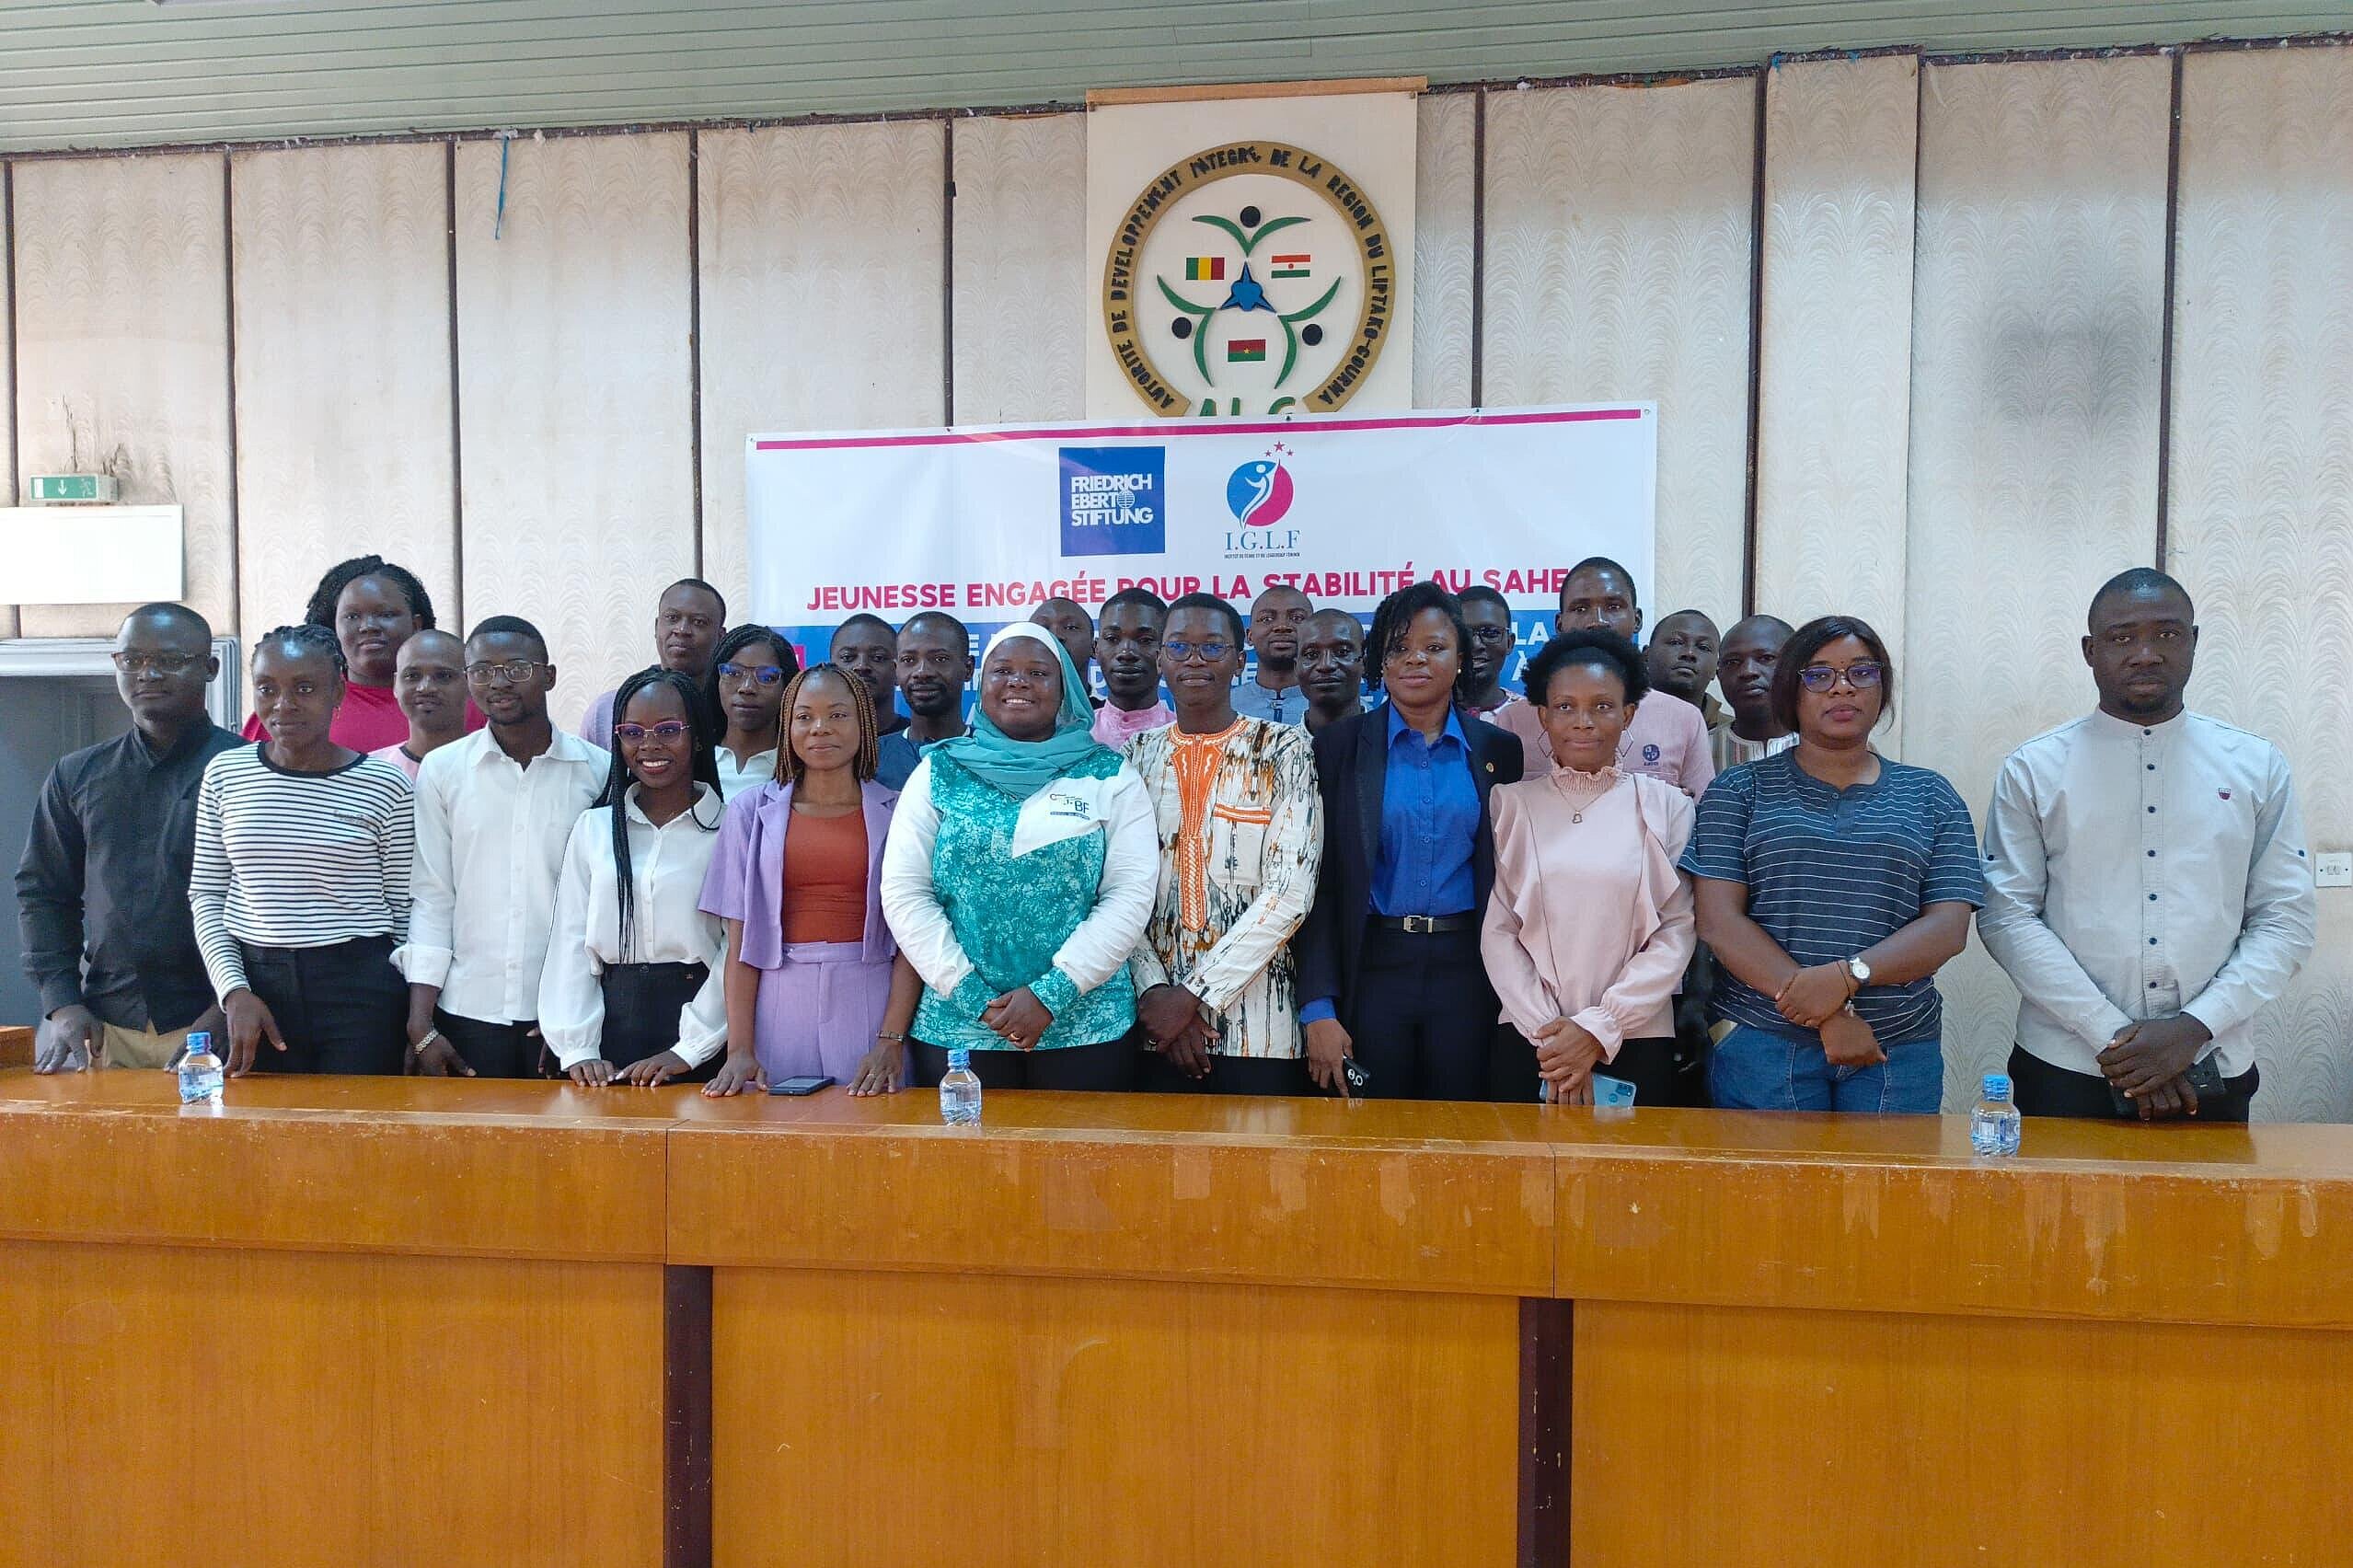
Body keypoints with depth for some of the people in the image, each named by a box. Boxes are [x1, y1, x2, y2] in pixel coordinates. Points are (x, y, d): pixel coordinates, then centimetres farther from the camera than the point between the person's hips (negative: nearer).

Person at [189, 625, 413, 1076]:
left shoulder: (385, 785, -4)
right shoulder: (224, 773, 4)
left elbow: (405, 909, -1)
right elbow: (205, 896, 9)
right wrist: (234, 992, -2)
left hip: (361, 991, -2)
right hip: (253, 985, 2)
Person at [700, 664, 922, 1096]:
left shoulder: (897, 814, 3)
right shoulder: (752, 812, 6)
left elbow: (910, 939, -2)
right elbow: (739, 943, 2)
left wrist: (891, 1043, -13)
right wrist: (739, 1049, -7)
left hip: (870, 1006, -1)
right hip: (778, 1007, 1)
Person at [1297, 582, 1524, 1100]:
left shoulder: (1498, 749, 6)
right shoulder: (1339, 745, 0)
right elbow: (1319, 881, -2)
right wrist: (1318, 1008, -8)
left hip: (1468, 973, 2)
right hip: (1372, 968, -1)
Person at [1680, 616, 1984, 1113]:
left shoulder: (1929, 796, 10)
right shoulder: (1739, 791, 4)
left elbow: (1948, 926, -1)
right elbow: (1719, 922, -7)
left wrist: (1847, 974, -18)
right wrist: (1827, 1016, -15)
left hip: (1898, 1049, 2)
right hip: (1761, 1046, -2)